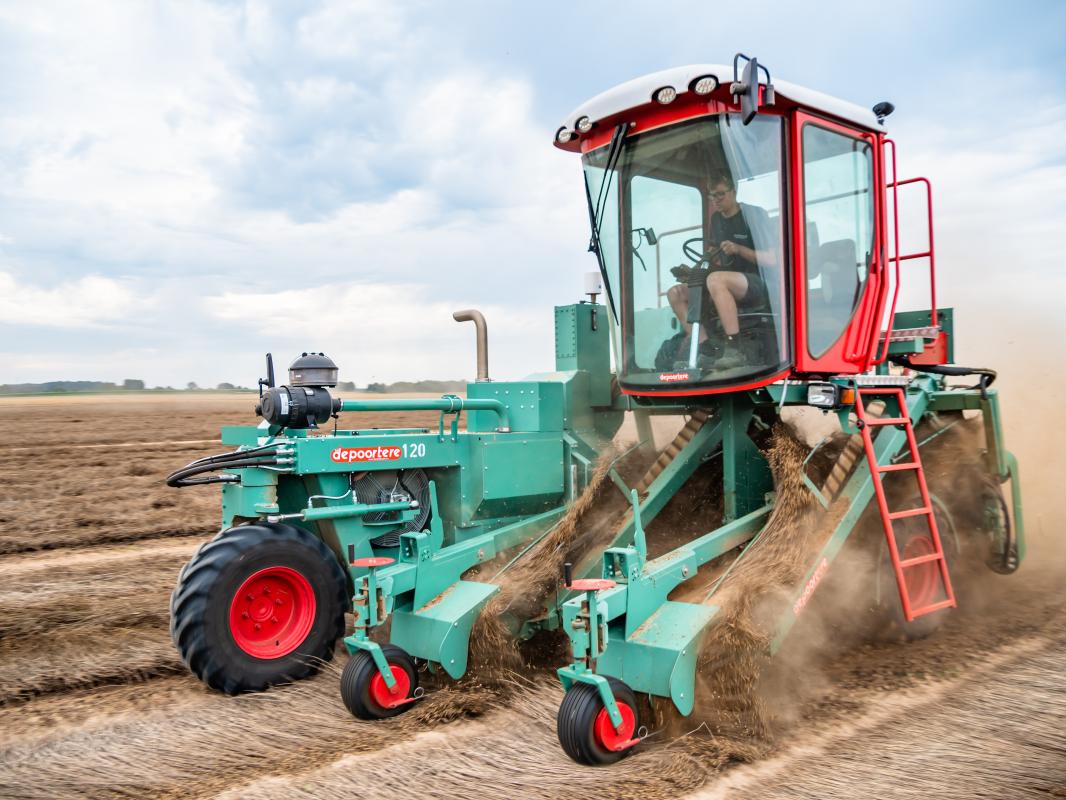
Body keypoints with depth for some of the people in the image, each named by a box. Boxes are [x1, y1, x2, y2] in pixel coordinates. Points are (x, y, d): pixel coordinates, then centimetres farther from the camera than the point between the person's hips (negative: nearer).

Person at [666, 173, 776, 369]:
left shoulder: (755, 215, -6)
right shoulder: (716, 218, 14)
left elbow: (771, 260, -10)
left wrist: (739, 249, -23)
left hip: (755, 282, -8)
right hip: (725, 286, 8)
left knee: (715, 279, -38)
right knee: (675, 293, -4)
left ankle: (734, 350, -39)